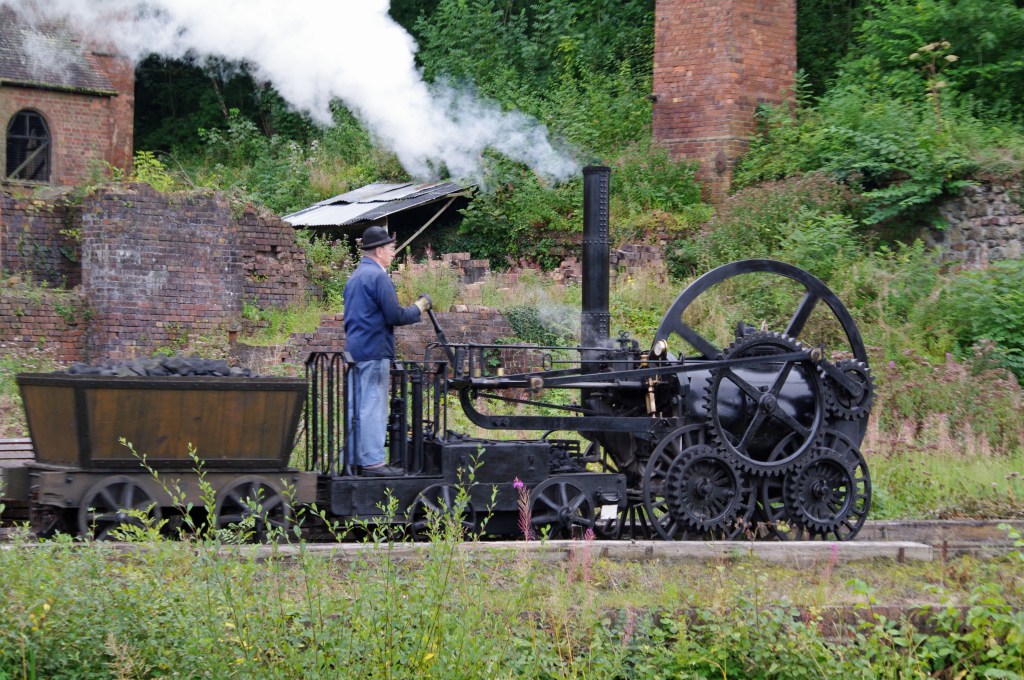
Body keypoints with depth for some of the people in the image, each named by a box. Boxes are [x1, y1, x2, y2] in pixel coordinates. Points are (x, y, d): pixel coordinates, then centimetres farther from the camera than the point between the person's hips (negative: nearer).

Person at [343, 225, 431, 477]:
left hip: (354, 349, 9)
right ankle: (373, 461, -7)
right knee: (373, 407, -7)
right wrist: (420, 307, -1)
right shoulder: (378, 276, -13)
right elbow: (395, 316, -16)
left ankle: (353, 458, 15)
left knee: (354, 406, 11)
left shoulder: (355, 276, 17)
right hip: (374, 351, -9)